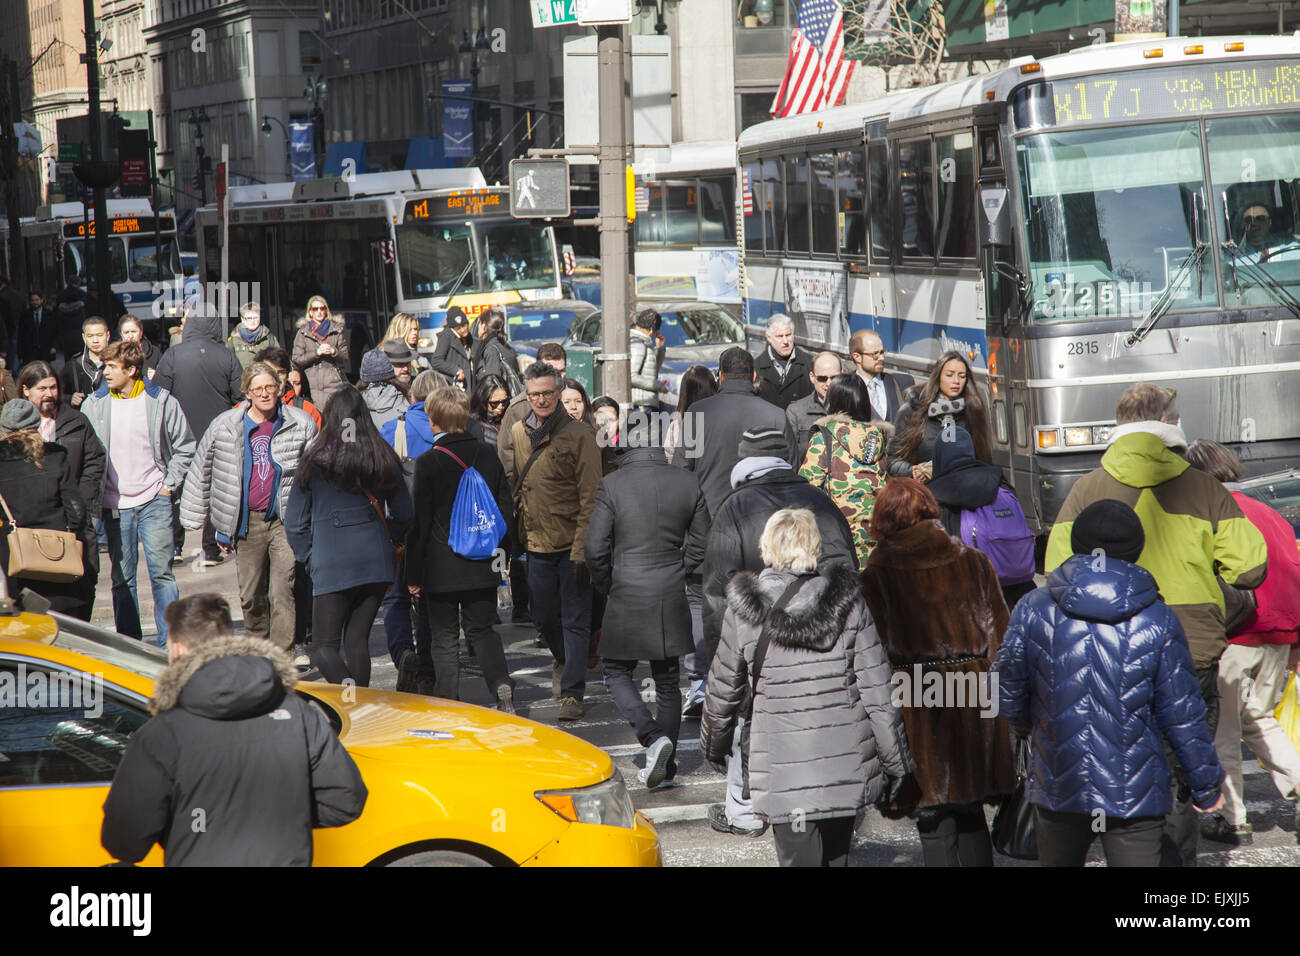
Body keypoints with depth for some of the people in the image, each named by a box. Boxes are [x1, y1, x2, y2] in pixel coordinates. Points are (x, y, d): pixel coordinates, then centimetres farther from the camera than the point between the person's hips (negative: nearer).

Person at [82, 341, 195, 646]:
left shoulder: (161, 401, 0)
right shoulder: (94, 404, 4)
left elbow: (185, 447, 8)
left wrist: (169, 484, 0)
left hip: (154, 501, -2)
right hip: (114, 504, 2)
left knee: (161, 573, -5)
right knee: (121, 578, 5)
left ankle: (169, 644, 0)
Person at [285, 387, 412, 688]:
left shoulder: (314, 460, -3)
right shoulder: (384, 458, 4)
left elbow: (294, 522, 1)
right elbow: (403, 514, 13)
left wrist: (309, 557, 15)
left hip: (332, 564, -4)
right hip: (376, 562, 4)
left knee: (324, 646, 0)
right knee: (357, 640, 14)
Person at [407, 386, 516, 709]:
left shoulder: (427, 463, -11)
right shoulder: (487, 456, 3)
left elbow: (419, 524, -8)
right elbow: (505, 510, 9)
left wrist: (413, 574, -2)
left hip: (441, 569, -4)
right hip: (482, 566, 4)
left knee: (444, 637, 4)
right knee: (481, 630, 16)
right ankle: (502, 686, -3)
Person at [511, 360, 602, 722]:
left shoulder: (578, 433, -9)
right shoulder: (519, 432, 7)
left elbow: (590, 497, -10)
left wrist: (582, 548, -16)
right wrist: (515, 535, 13)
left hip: (571, 543, -5)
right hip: (536, 542, 5)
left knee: (575, 620, -2)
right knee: (542, 614, 14)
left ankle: (572, 692, 1)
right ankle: (563, 661, 42)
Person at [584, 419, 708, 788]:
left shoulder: (612, 485, -10)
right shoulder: (689, 483, 0)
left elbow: (595, 547, -10)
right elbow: (700, 545, 5)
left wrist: (605, 585, 7)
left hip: (628, 596, -4)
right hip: (672, 598, 4)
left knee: (617, 674, 9)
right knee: (667, 680, 13)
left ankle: (654, 737, -12)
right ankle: (665, 763, 16)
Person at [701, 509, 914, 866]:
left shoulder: (743, 611, -5)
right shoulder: (850, 603, -3)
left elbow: (724, 689, 6)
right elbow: (878, 692, -3)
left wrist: (713, 745, 24)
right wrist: (896, 763, 5)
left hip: (785, 770, -2)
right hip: (846, 764, 2)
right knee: (836, 856, 19)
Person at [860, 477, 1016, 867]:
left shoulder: (877, 575, -6)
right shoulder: (974, 563, 4)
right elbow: (1000, 635, 6)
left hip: (918, 703, -3)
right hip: (975, 697, 3)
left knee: (935, 821, 4)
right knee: (971, 814, 15)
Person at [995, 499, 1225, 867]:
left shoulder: (1033, 610, -5)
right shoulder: (1157, 621, -8)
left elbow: (1007, 695, 3)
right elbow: (1182, 714, -3)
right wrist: (1206, 784, 10)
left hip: (1058, 790, 2)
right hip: (1135, 794, -2)